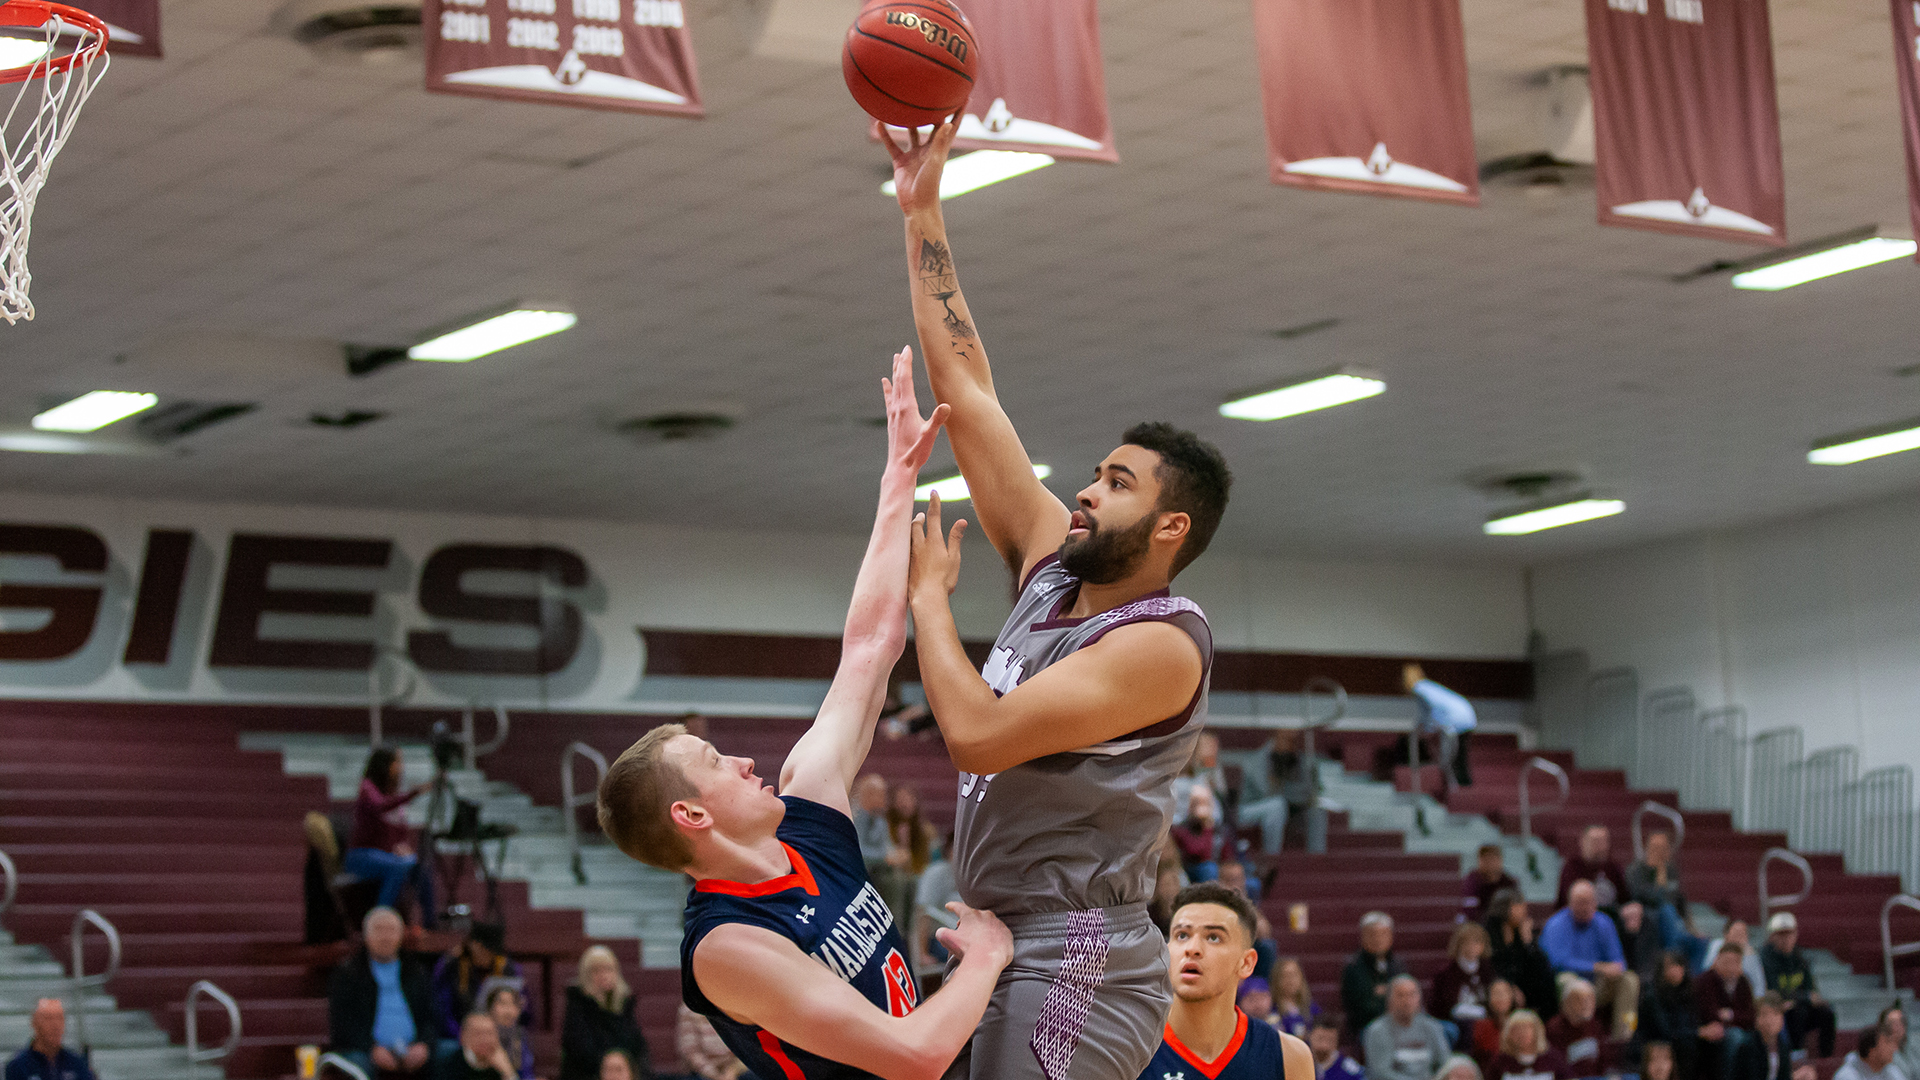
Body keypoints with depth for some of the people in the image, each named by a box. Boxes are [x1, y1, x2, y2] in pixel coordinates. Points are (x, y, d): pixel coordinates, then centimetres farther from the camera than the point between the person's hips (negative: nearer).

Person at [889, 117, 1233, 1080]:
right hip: (1014, 955, 9)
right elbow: (967, 389, 12)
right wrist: (922, 214, 10)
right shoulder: (1054, 563, 11)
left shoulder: (1162, 644, -13)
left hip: (1078, 968, -9)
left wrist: (929, 593, -7)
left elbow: (978, 736, -22)